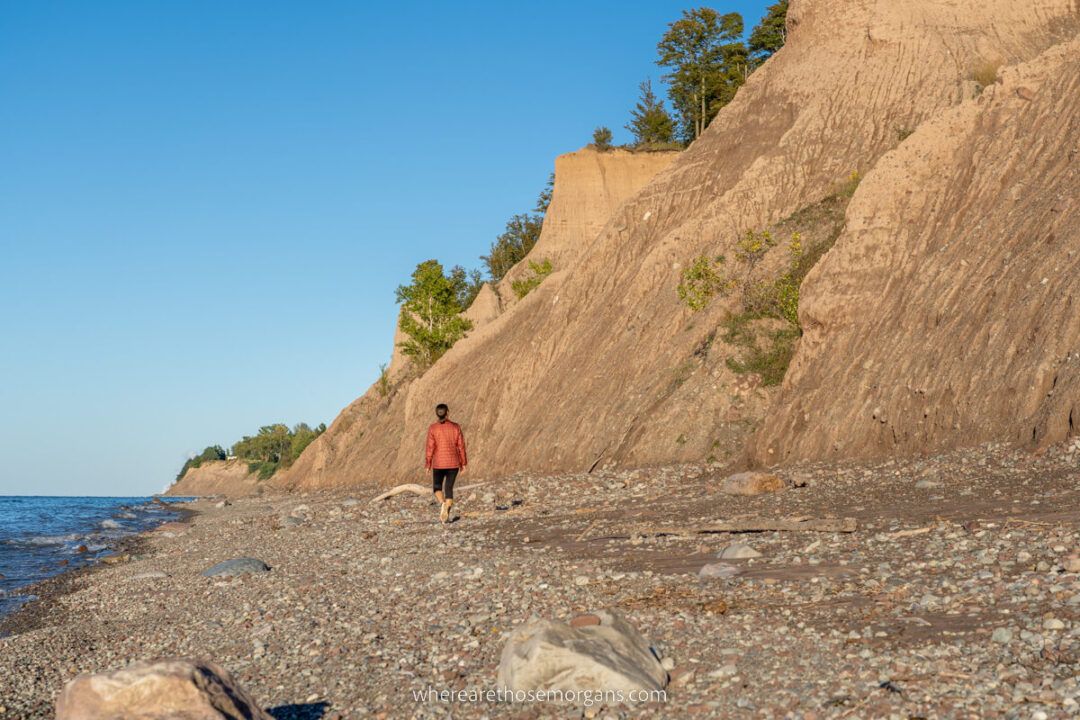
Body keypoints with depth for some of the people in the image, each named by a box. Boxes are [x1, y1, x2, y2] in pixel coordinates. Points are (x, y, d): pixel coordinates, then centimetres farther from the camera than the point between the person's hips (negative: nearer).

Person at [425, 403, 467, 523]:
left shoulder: (433, 428, -7)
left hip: (438, 463, -1)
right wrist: (463, 463, 8)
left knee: (437, 487, 14)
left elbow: (430, 447, -8)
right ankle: (446, 514, -3)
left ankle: (442, 504, -15)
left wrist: (428, 464, -1)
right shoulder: (455, 427, -3)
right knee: (449, 488, 9)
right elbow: (461, 446, -1)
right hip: (453, 463, 1)